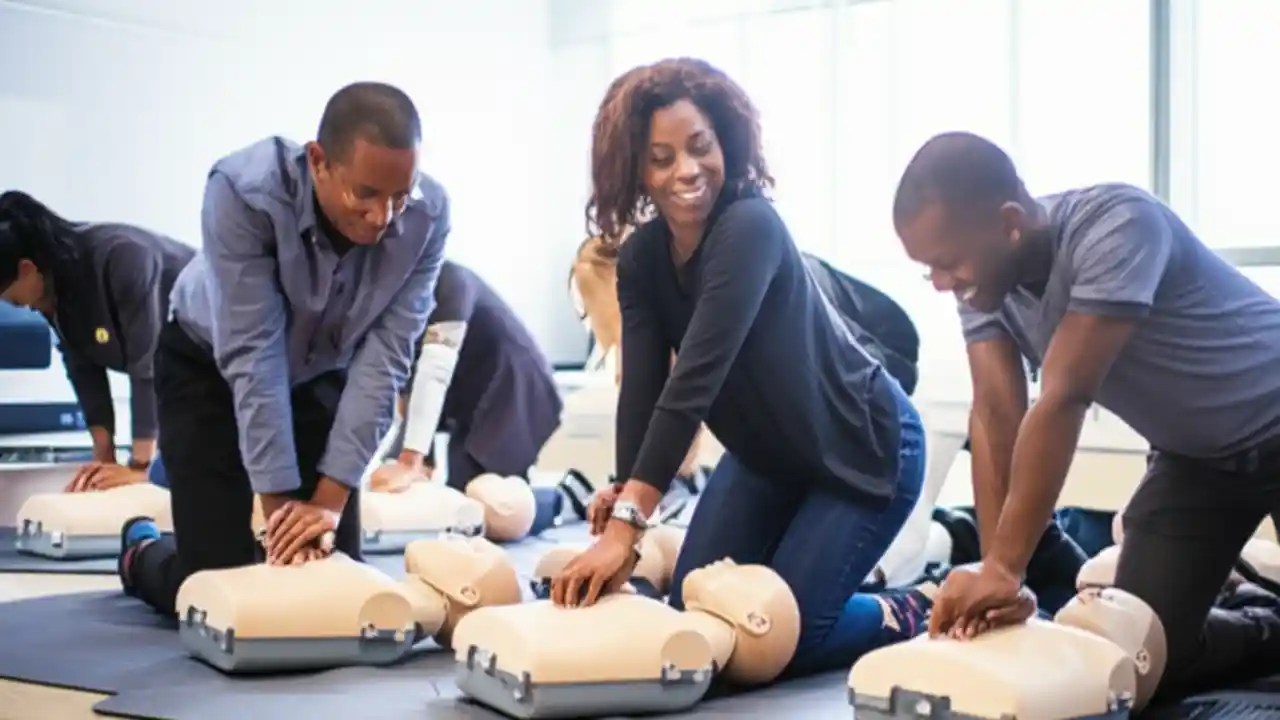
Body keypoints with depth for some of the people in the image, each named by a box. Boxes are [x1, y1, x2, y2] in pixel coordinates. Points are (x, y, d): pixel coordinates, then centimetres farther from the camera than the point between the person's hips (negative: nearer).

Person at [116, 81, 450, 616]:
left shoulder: (428, 216, -27)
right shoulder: (244, 191, -35)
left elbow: (383, 359, -25)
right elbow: (252, 356, -33)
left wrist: (330, 499, -28)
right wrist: (279, 502, -31)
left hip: (321, 377, 3)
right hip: (212, 370, -3)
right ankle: (141, 551, 27)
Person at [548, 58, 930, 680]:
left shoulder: (750, 227, -30)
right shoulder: (640, 258, -7)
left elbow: (694, 378, -38)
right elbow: (641, 388, -17)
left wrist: (626, 524, -43)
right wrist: (624, 495, -34)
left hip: (863, 449, -7)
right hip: (764, 452, 8)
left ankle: (914, 619, 17)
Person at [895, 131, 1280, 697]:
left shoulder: (1115, 226, -32)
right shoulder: (983, 272, -13)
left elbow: (1064, 400, -37)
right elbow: (995, 414, -19)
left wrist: (1004, 569, -39)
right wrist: (996, 571, -28)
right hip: (1195, 455, 6)